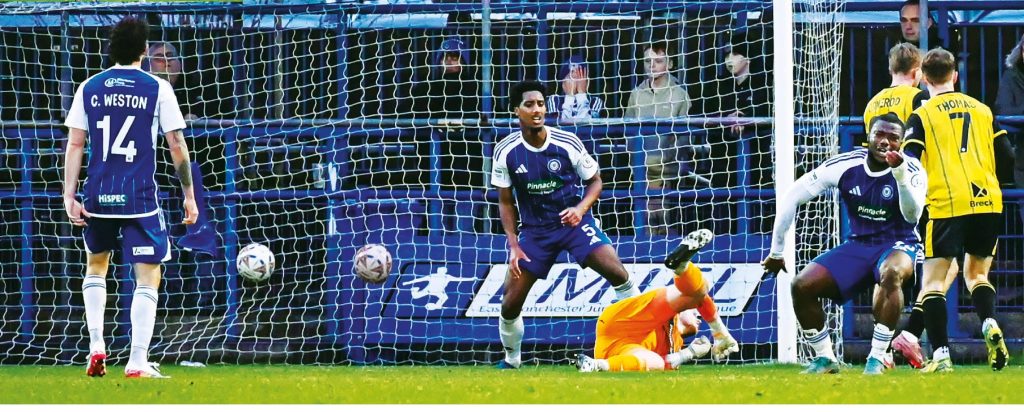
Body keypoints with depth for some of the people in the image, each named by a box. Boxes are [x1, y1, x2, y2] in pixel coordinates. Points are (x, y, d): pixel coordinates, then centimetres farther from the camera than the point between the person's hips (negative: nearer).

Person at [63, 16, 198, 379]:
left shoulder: (89, 88, 5)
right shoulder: (157, 89, -2)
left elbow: (75, 144, 3)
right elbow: (177, 146, -2)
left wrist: (69, 197, 5)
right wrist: (189, 195, 6)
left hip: (98, 197, 3)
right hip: (140, 198, -3)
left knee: (96, 267, 25)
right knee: (147, 278, 2)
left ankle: (96, 346, 14)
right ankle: (137, 363, -8)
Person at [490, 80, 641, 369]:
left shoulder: (567, 144, -13)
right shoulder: (506, 152, -9)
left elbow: (595, 181, 0)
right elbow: (505, 202, 2)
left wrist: (581, 208, -20)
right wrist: (514, 245, -6)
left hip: (573, 221, -1)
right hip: (534, 230, 1)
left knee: (616, 272, -23)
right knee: (510, 303, -3)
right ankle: (511, 361, 22)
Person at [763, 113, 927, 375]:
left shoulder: (912, 170, -14)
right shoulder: (846, 166, -9)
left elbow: (912, 216, -30)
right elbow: (792, 198, -2)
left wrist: (900, 174, -43)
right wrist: (776, 252, 1)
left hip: (898, 246, -4)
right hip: (858, 246, 4)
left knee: (892, 273, -39)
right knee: (803, 285, -15)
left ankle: (877, 358, -29)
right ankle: (825, 358, 5)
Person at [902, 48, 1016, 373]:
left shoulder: (922, 115, 1)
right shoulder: (982, 110, 13)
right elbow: (1006, 159, 12)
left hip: (946, 204, -4)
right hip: (987, 203, 4)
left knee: (933, 281, 2)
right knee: (977, 273, 19)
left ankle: (940, 355, -10)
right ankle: (989, 324, -9)